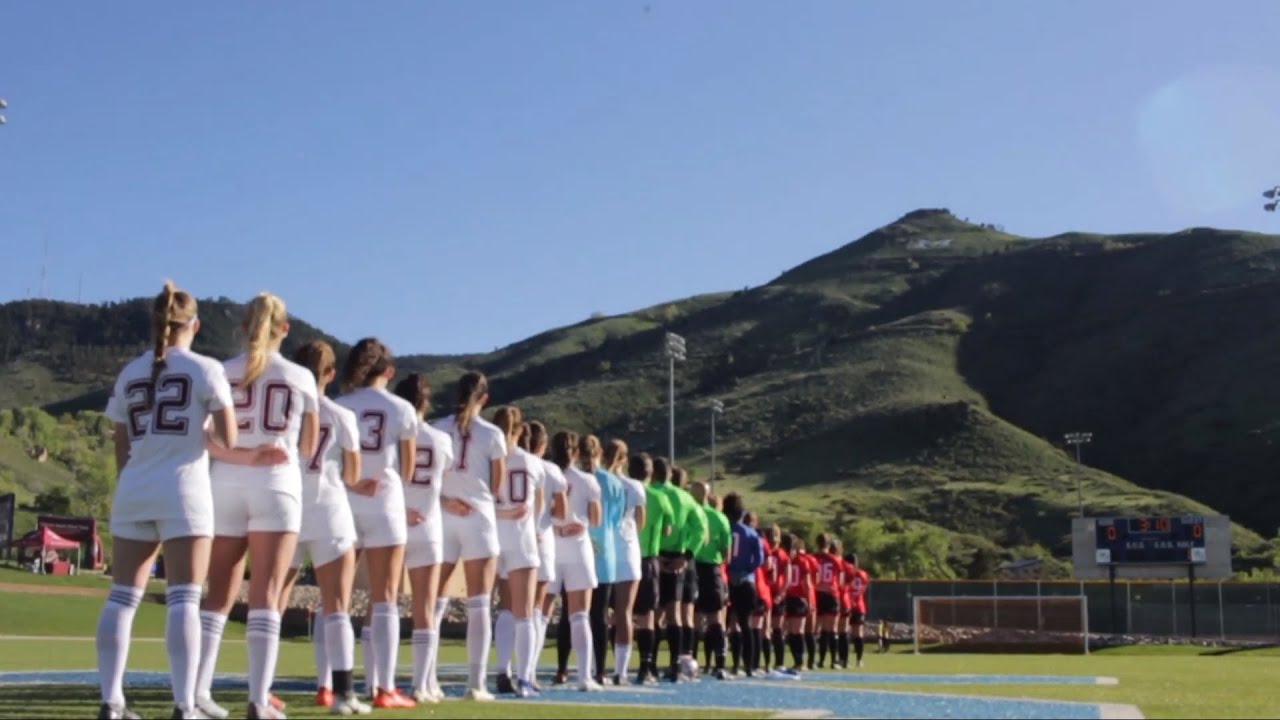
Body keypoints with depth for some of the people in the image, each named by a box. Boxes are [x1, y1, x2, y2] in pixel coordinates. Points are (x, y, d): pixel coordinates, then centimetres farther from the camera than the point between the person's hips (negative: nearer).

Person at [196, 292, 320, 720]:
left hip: (226, 481, 2)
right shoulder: (300, 377, 5)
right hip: (276, 482, -2)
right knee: (266, 595, -4)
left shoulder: (223, 372, 6)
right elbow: (309, 448, 11)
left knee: (220, 594, 10)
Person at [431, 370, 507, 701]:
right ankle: (476, 683, -6)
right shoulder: (492, 434, -2)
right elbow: (498, 487, 2)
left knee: (435, 600, 11)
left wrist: (445, 500, -11)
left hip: (443, 518, 3)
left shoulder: (437, 429, 4)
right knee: (479, 604, -1)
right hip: (479, 517, -3)